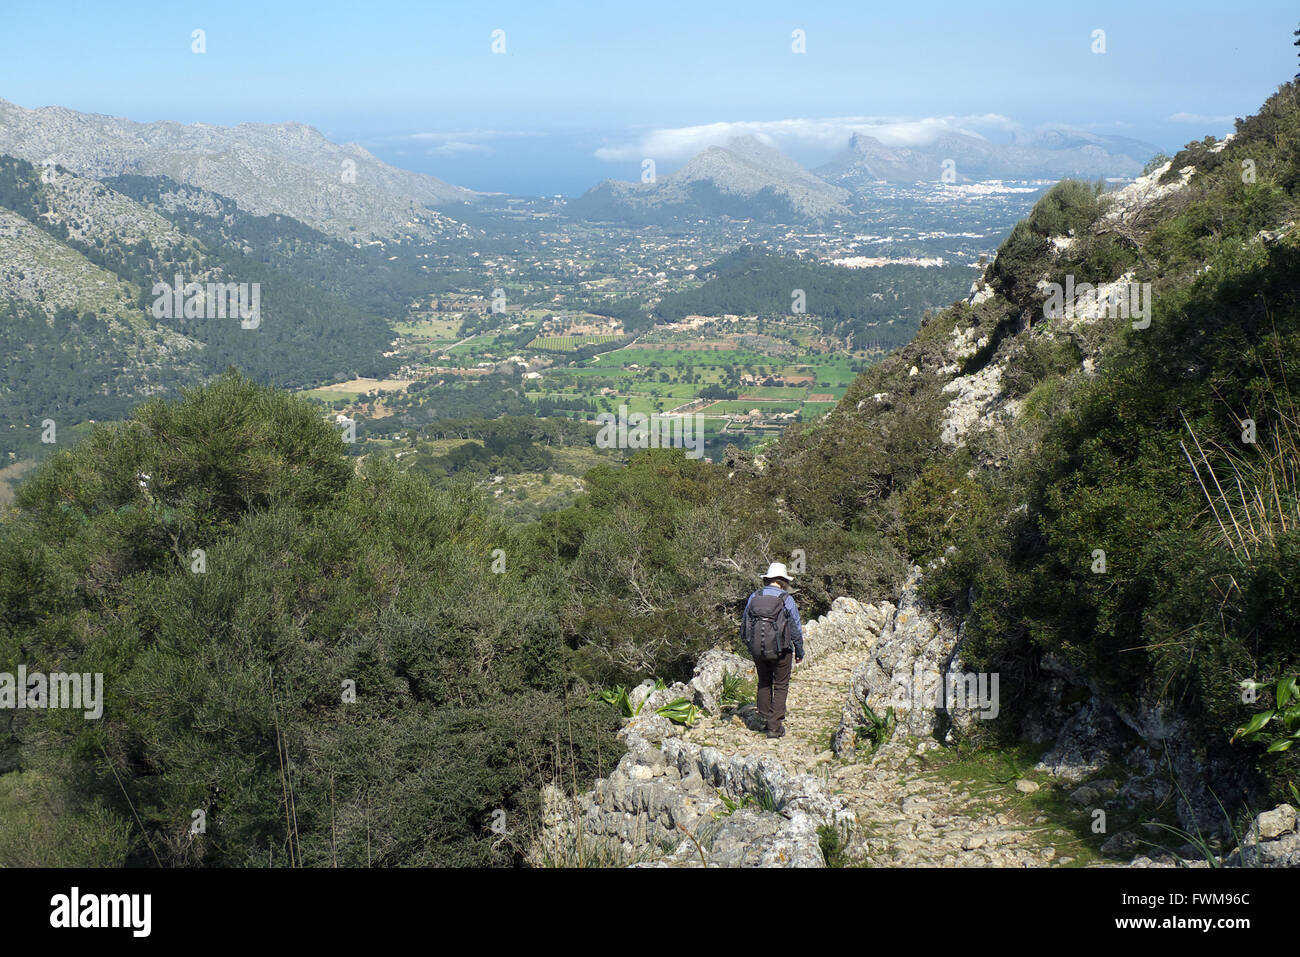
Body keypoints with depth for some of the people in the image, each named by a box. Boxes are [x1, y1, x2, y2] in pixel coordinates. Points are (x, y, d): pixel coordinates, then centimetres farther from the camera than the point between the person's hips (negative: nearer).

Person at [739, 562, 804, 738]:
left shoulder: (754, 597, 0)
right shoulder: (787, 599, -10)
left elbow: (744, 624, 9)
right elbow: (796, 629, -6)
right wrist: (799, 651, 7)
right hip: (781, 650, -3)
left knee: (764, 683, 20)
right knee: (780, 687, 6)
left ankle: (765, 717, 25)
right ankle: (775, 726, 4)